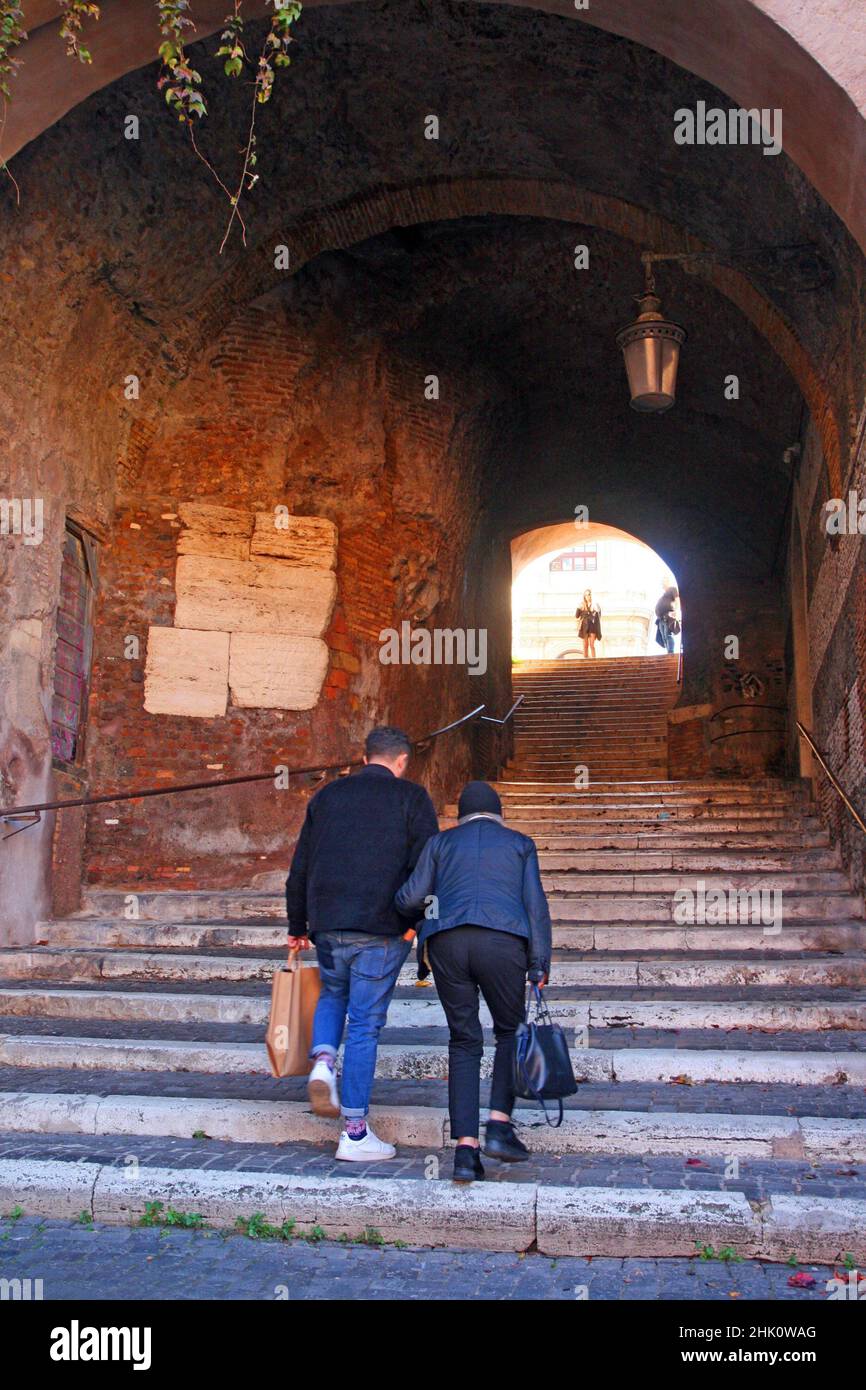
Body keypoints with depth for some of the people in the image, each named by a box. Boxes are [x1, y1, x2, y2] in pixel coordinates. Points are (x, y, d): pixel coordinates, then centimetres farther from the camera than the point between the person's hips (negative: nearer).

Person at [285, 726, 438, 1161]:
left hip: (327, 925, 3)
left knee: (332, 993, 29)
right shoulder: (410, 797, 1)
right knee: (365, 1024, 3)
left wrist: (297, 927, 21)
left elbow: (299, 868, 14)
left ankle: (323, 1059, 2)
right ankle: (355, 1132, 7)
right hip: (382, 930, -3)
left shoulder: (327, 795, 13)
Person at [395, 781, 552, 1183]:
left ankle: (466, 1148, 2)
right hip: (502, 942, -1)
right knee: (511, 1032, 18)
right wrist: (540, 963, 5)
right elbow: (535, 904, 7)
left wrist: (426, 905, 32)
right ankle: (499, 1126, 4)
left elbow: (410, 898, 10)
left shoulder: (441, 842, 21)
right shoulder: (520, 843, 20)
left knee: (464, 1042, 10)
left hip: (446, 944, 1)